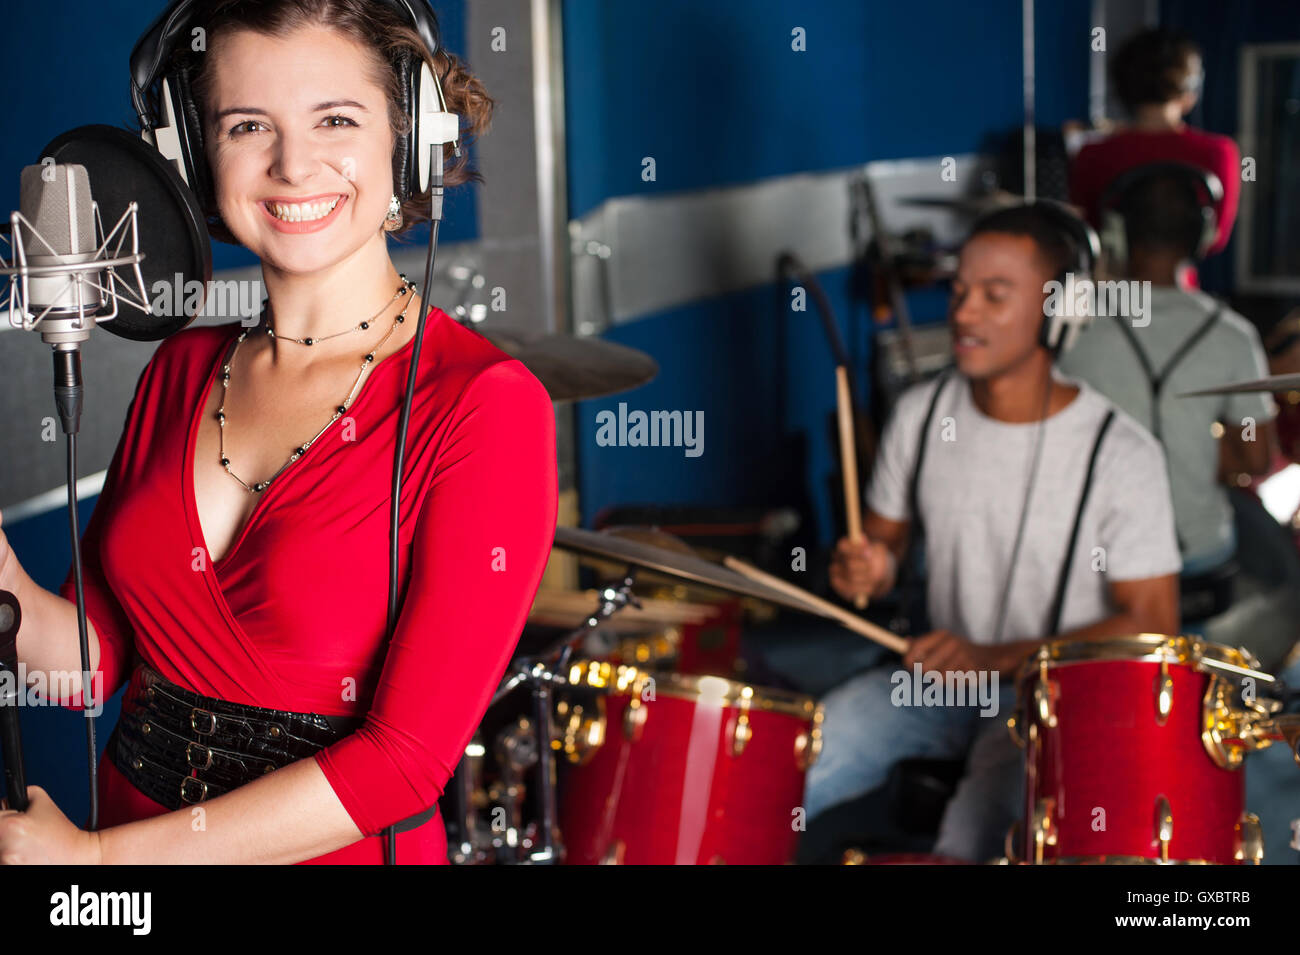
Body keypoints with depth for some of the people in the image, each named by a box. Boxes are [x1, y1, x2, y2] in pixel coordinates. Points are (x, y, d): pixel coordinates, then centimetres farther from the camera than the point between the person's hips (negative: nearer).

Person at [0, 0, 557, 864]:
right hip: (130, 810, 5)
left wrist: (90, 855, -18)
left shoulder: (484, 404, -18)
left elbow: (409, 758, -21)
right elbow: (95, 655, 3)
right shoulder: (184, 370, 0)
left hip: (340, 846, -5)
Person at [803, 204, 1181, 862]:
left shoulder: (1119, 455, -17)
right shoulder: (921, 413, -2)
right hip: (938, 674, 4)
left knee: (965, 848, -29)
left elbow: (1151, 625, -14)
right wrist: (869, 567, -13)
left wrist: (996, 659, -22)